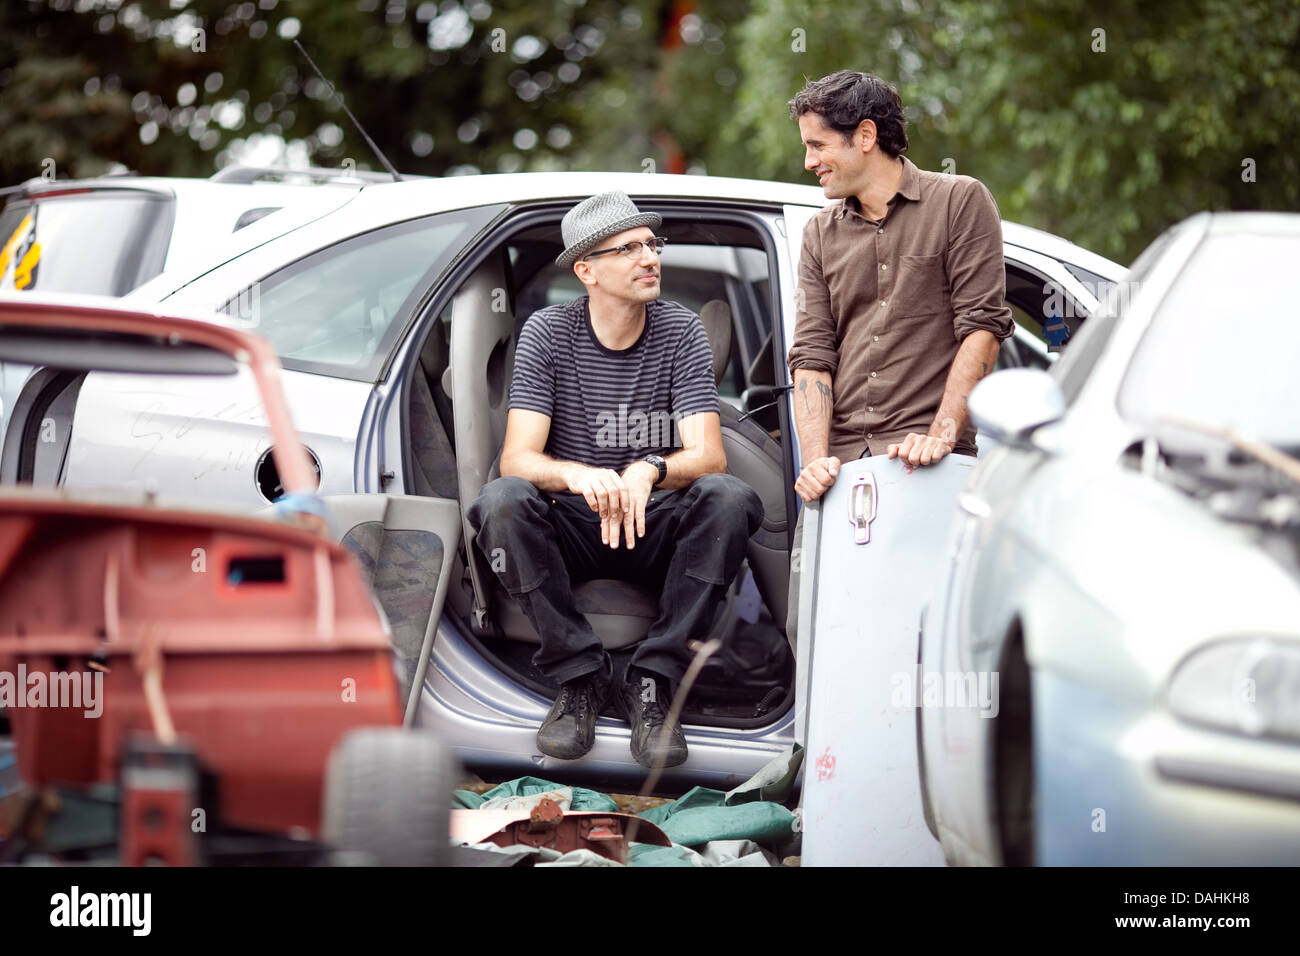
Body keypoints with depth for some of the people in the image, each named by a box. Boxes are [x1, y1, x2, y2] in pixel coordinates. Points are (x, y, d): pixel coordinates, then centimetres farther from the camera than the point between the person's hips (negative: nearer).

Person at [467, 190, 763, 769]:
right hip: (572, 530, -1)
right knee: (503, 501, -31)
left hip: (659, 530, 1)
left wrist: (649, 471, -36)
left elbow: (708, 455, -12)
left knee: (730, 498, -30)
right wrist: (580, 477, -37)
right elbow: (518, 459, -14)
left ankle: (652, 683, -22)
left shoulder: (681, 332, -3)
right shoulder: (547, 334, -5)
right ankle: (581, 678, -18)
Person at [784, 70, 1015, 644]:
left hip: (928, 465, -4)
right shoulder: (820, 236, 21)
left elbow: (982, 328, -2)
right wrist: (815, 458, -5)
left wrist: (941, 435, -13)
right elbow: (811, 355, 11)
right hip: (840, 463, 5)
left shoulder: (959, 202, 7)